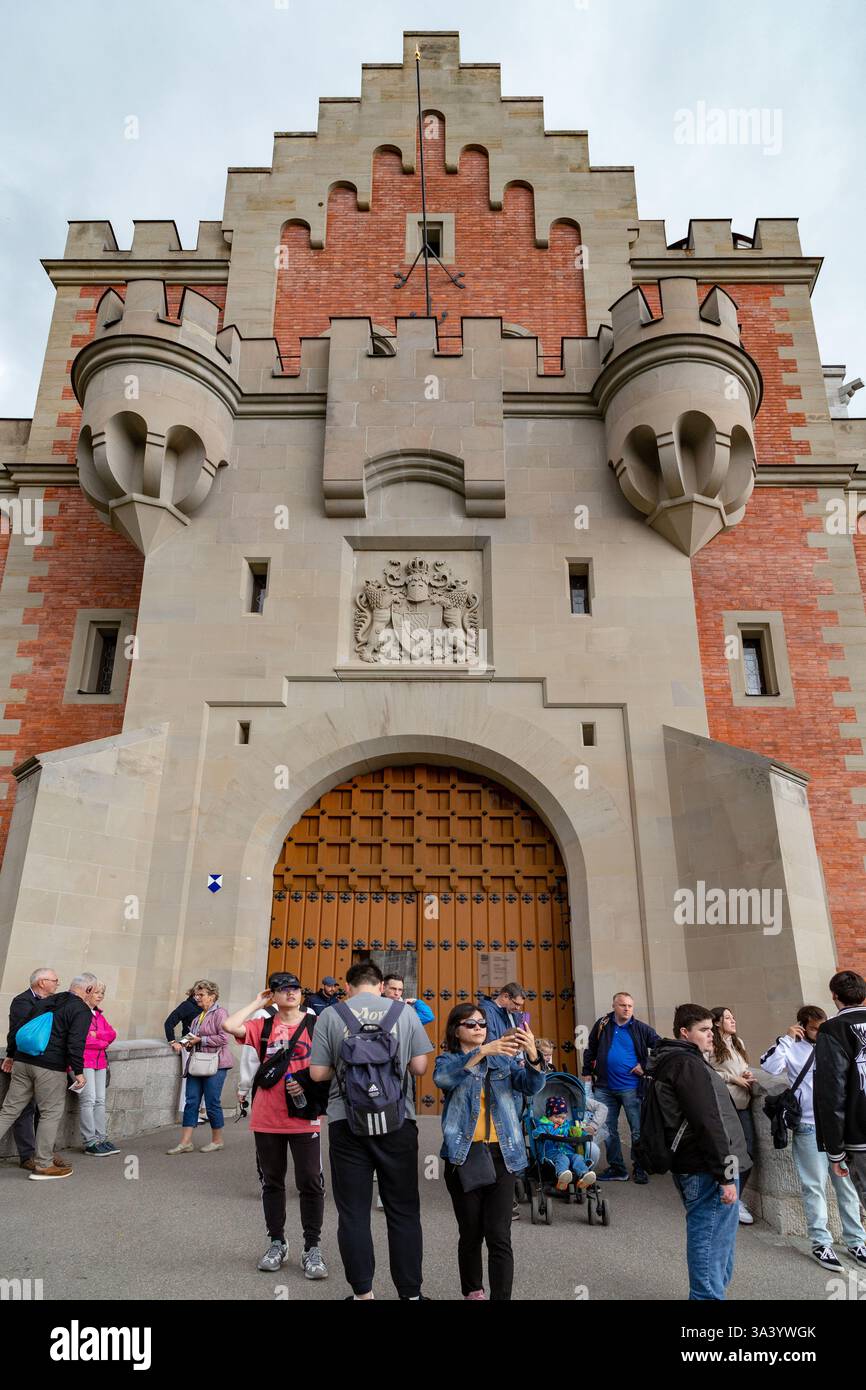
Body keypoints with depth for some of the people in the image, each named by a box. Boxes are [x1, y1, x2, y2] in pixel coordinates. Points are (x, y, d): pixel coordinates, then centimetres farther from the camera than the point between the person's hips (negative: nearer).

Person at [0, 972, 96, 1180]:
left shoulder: (46, 1001, 16)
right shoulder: (82, 1010, -6)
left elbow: (19, 1029, 21)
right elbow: (75, 1044, -17)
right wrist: (78, 1072, -11)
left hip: (22, 1062, 7)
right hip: (50, 1068, -7)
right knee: (52, 1113, 5)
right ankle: (43, 1165, 10)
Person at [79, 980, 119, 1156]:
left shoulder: (99, 1014, 19)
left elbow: (112, 1034, 10)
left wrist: (96, 1034, -9)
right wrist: (103, 1042, -5)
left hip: (100, 1061, 8)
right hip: (83, 1061, -8)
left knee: (100, 1100, 7)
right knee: (88, 1100, -8)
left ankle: (101, 1138, 12)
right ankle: (90, 1143, -2)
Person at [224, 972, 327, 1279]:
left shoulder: (316, 1024, -1)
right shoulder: (263, 1024, 4)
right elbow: (230, 1026, -13)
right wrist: (257, 1003, -4)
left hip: (304, 1117, -2)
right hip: (267, 1118, 2)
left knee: (310, 1182, 1)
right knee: (272, 1181, 14)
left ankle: (312, 1248, 14)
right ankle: (277, 1243, 30)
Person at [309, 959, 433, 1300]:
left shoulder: (330, 1014, 0)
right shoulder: (405, 1012, 1)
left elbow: (318, 1073, -2)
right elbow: (419, 1067, 1)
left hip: (347, 1122, 0)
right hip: (397, 1121, 1)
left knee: (353, 1211, 11)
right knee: (404, 1211, 11)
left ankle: (362, 1293, 17)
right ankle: (410, 1292, 17)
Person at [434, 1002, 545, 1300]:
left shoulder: (503, 1059, 8)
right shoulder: (448, 1060, 1)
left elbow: (531, 1086, -7)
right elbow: (443, 1078, -23)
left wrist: (532, 1055, -28)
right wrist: (482, 1052, -35)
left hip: (502, 1155, 1)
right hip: (464, 1156, -1)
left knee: (499, 1237, -4)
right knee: (470, 1233, 10)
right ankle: (472, 1293, 31)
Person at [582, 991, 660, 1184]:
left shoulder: (641, 1029, -3)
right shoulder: (601, 1025, 2)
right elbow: (590, 1051, 11)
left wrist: (646, 1067, -5)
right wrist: (587, 1073, 7)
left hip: (631, 1088, -2)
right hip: (604, 1087, 3)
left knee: (638, 1130, 4)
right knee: (608, 1130, 10)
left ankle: (639, 1169, 18)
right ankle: (617, 1169, 23)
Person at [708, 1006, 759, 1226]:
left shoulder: (738, 1042, 16)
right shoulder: (711, 1045, -8)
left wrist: (749, 1074, 3)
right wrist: (732, 1078, -12)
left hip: (742, 1102, 7)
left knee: (748, 1151, 6)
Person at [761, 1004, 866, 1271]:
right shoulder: (794, 1049, -1)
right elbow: (769, 1065, -15)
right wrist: (786, 1038, -15)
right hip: (809, 1129, -3)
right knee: (815, 1187, 4)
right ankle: (821, 1243, 14)